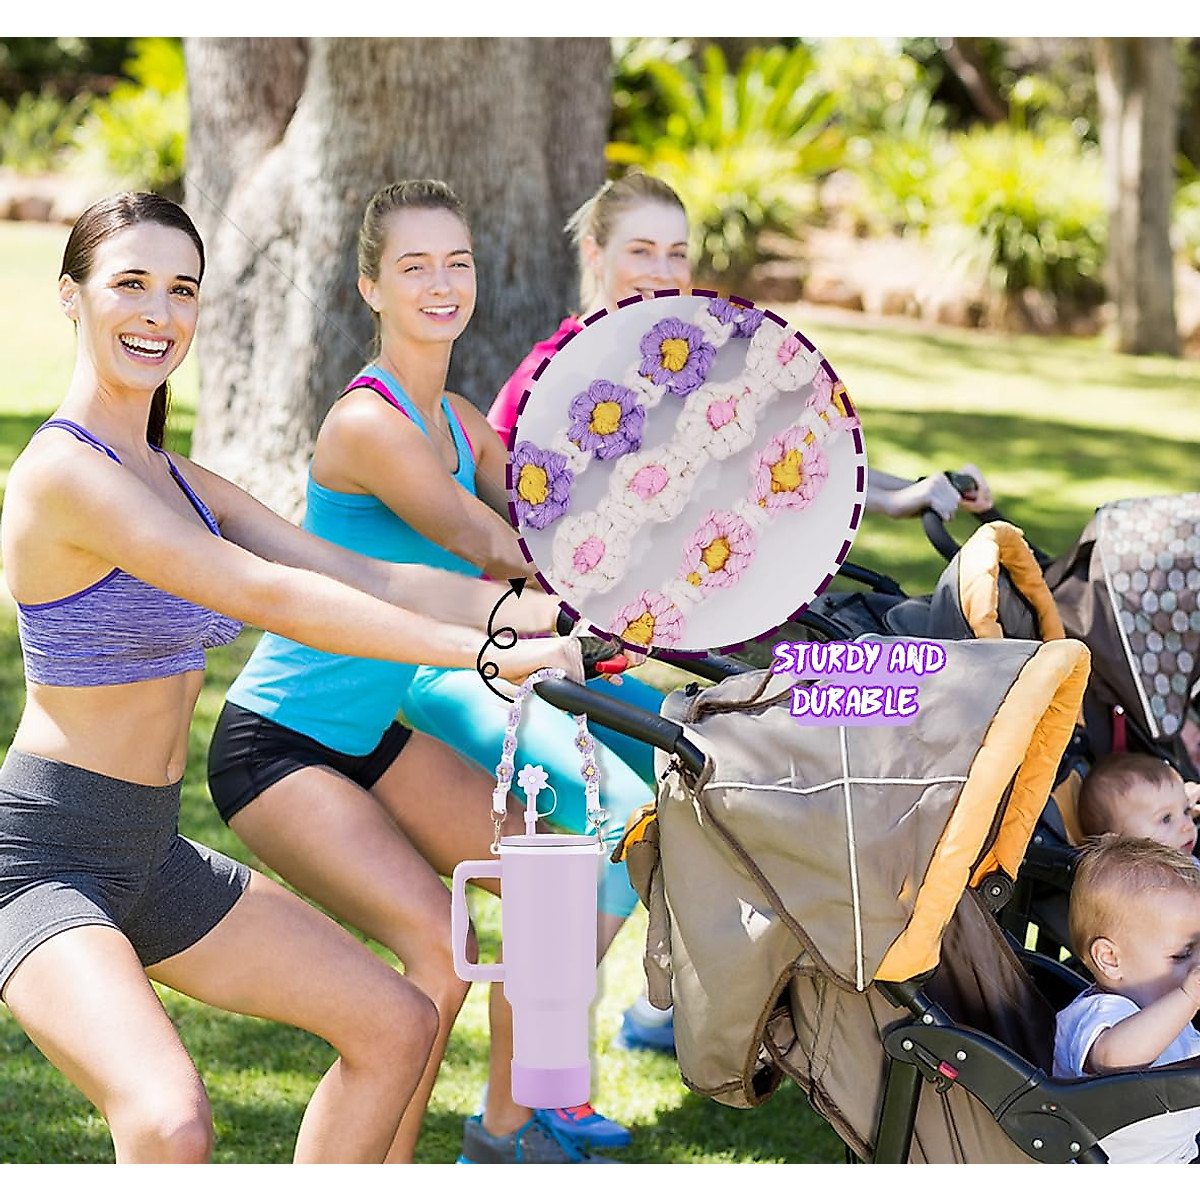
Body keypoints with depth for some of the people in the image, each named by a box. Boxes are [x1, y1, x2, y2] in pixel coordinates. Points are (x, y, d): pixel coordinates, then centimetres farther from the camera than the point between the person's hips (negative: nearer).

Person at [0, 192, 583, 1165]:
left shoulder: (183, 485, 11)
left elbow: (368, 579, 6)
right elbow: (268, 596, -25)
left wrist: (570, 612, -3)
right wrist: (485, 651, -27)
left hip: (149, 856, 10)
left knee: (397, 1022, 12)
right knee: (172, 1125, -31)